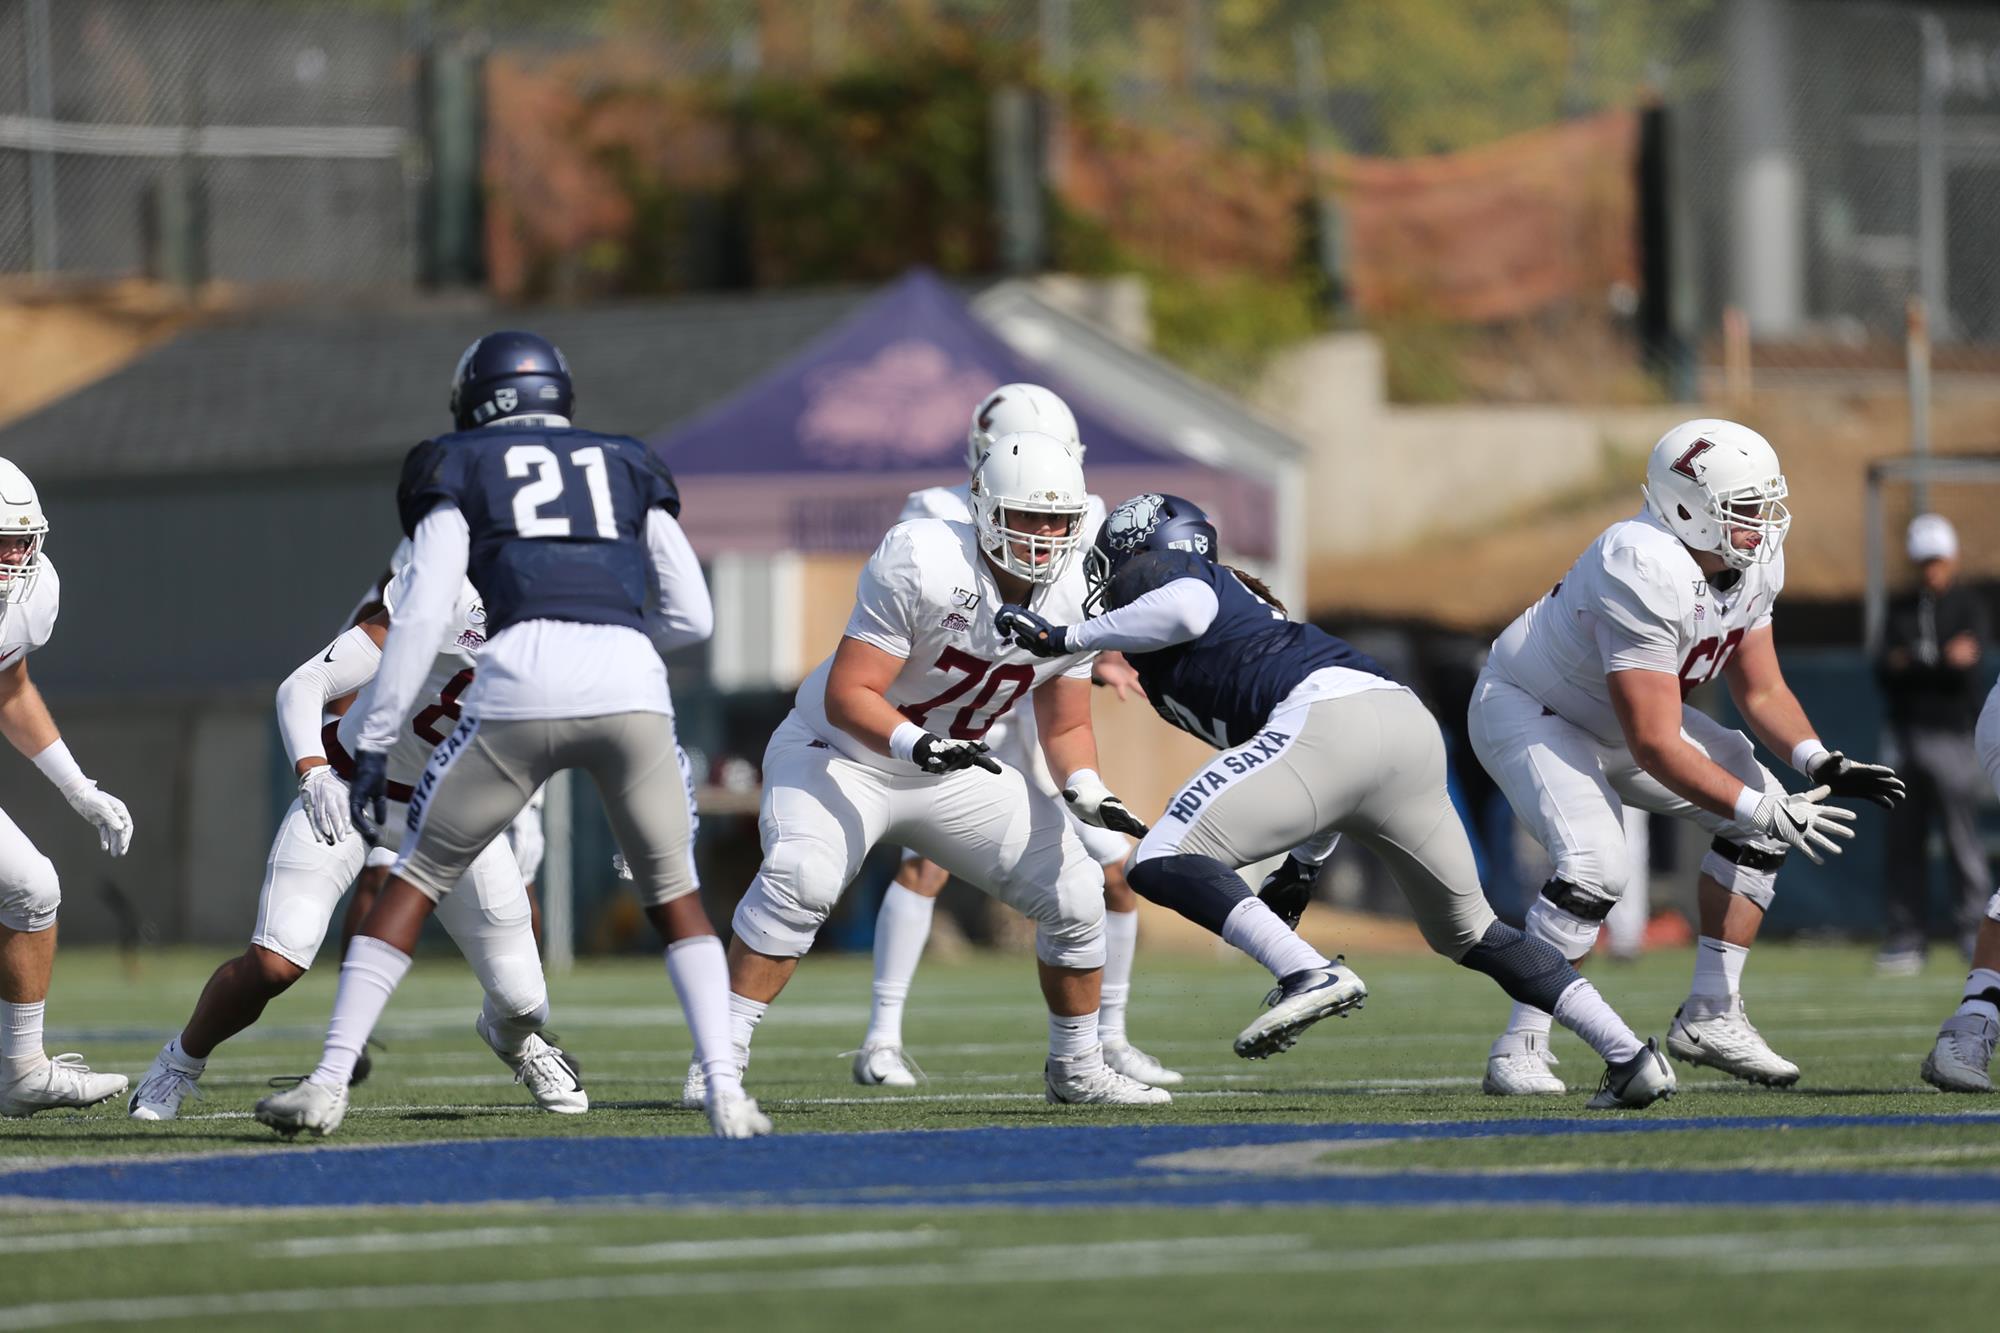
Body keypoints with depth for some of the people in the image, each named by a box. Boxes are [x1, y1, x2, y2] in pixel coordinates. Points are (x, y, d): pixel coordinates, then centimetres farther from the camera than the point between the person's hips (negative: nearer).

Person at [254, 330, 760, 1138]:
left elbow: (421, 617, 7)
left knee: (416, 880, 13)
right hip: (629, 679, 2)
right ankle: (725, 1093, 4)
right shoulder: (626, 471, 27)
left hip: (524, 679, -2)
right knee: (673, 895, 20)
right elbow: (692, 615, 24)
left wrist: (372, 746, 8)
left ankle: (329, 1084, 8)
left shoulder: (464, 473, 19)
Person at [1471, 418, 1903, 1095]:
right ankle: (1519, 1051, -19)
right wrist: (1764, 810, -36)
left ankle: (1710, 1015, 7)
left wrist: (1817, 761, -17)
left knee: (1760, 820, 0)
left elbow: (1761, 691, 2)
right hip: (1529, 710, -9)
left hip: (1624, 713, 9)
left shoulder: (1753, 565, -11)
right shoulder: (1645, 575, -38)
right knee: (1595, 867, -29)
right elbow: (1655, 746, -37)